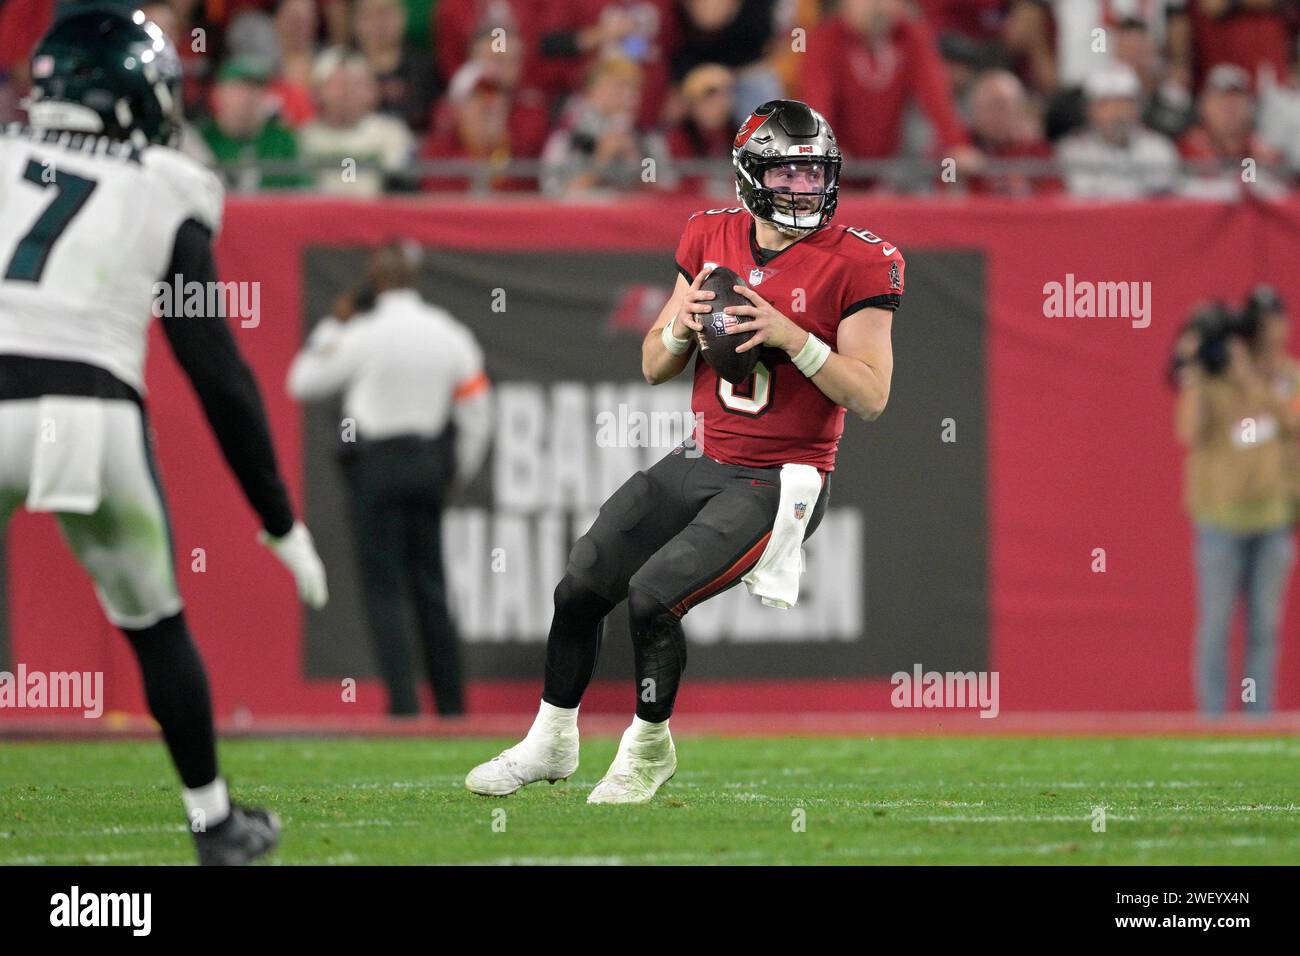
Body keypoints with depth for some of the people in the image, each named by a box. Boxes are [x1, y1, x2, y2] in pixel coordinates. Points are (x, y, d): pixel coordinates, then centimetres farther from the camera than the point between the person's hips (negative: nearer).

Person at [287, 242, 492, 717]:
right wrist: (455, 476, 18)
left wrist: (333, 324, 8)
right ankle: (451, 705, 12)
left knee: (384, 589, -2)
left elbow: (303, 383, 0)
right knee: (431, 588, 12)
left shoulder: (364, 335, -11)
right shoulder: (450, 334, 4)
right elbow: (476, 415, 5)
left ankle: (404, 703, -11)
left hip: (376, 465, -5)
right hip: (430, 464, 5)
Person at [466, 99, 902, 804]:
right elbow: (653, 368, 11)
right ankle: (551, 741, 25)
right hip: (703, 461, 6)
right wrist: (681, 327, -11)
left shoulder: (858, 265, -12)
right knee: (581, 587, 3)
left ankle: (650, 749, 5)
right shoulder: (713, 239, 4)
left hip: (780, 481, -6)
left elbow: (871, 396, -15)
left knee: (652, 596, -20)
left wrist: (791, 336, -25)